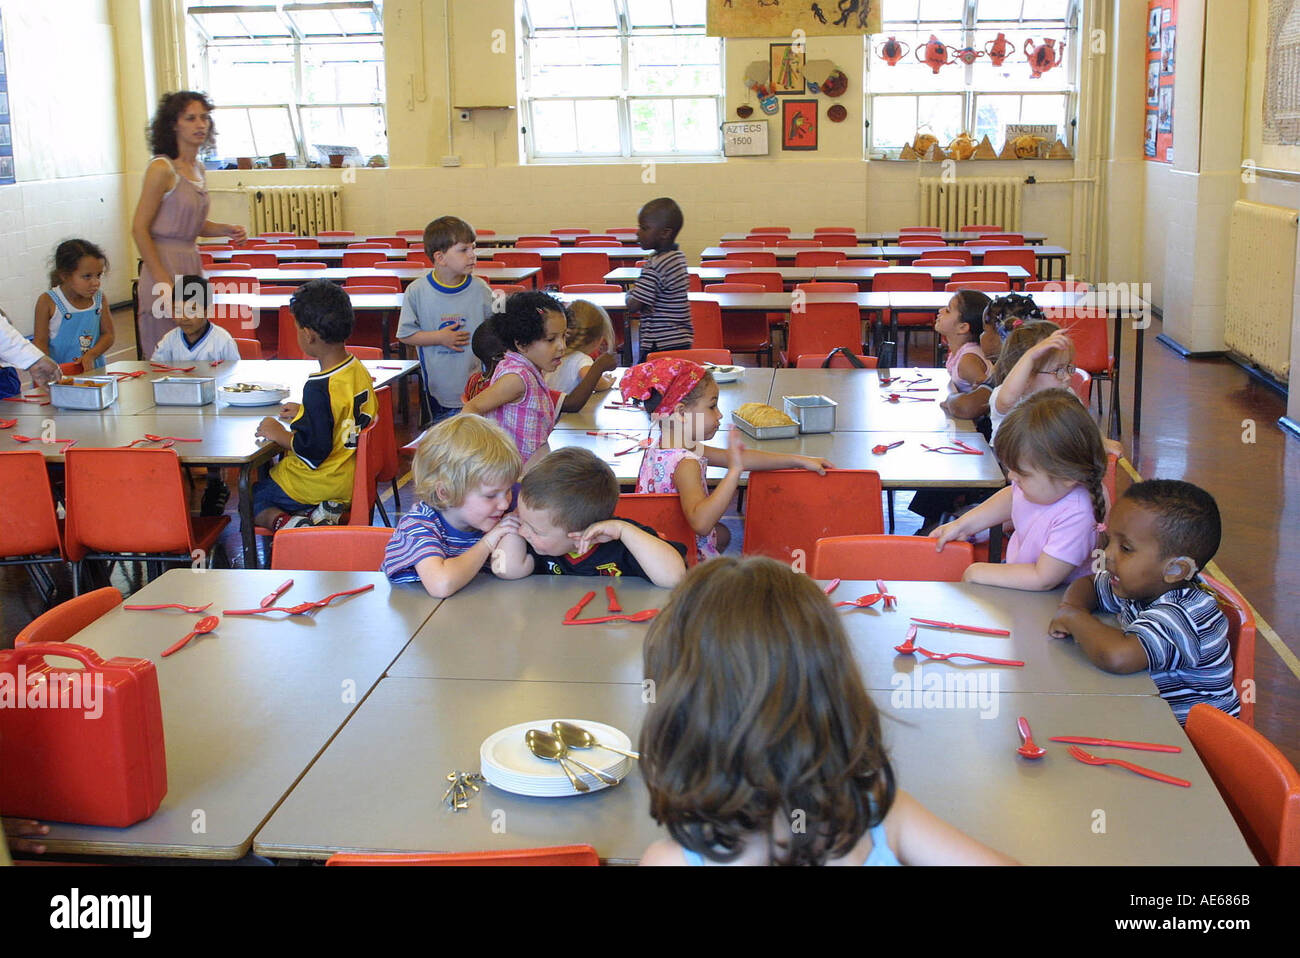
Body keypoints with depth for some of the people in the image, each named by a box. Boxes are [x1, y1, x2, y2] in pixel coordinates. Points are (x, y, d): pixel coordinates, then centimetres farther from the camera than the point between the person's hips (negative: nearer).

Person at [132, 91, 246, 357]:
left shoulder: (197, 168, 12)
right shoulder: (162, 168, -12)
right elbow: (139, 228, -14)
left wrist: (227, 229, 4)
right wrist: (162, 280, -19)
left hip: (192, 265, 8)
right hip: (165, 265, -8)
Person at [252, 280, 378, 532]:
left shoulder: (319, 387, -28)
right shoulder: (360, 371, -1)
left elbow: (313, 451, -26)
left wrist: (279, 434, -10)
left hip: (321, 483, -8)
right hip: (352, 480, 8)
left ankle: (283, 523, -17)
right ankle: (324, 511, 3)